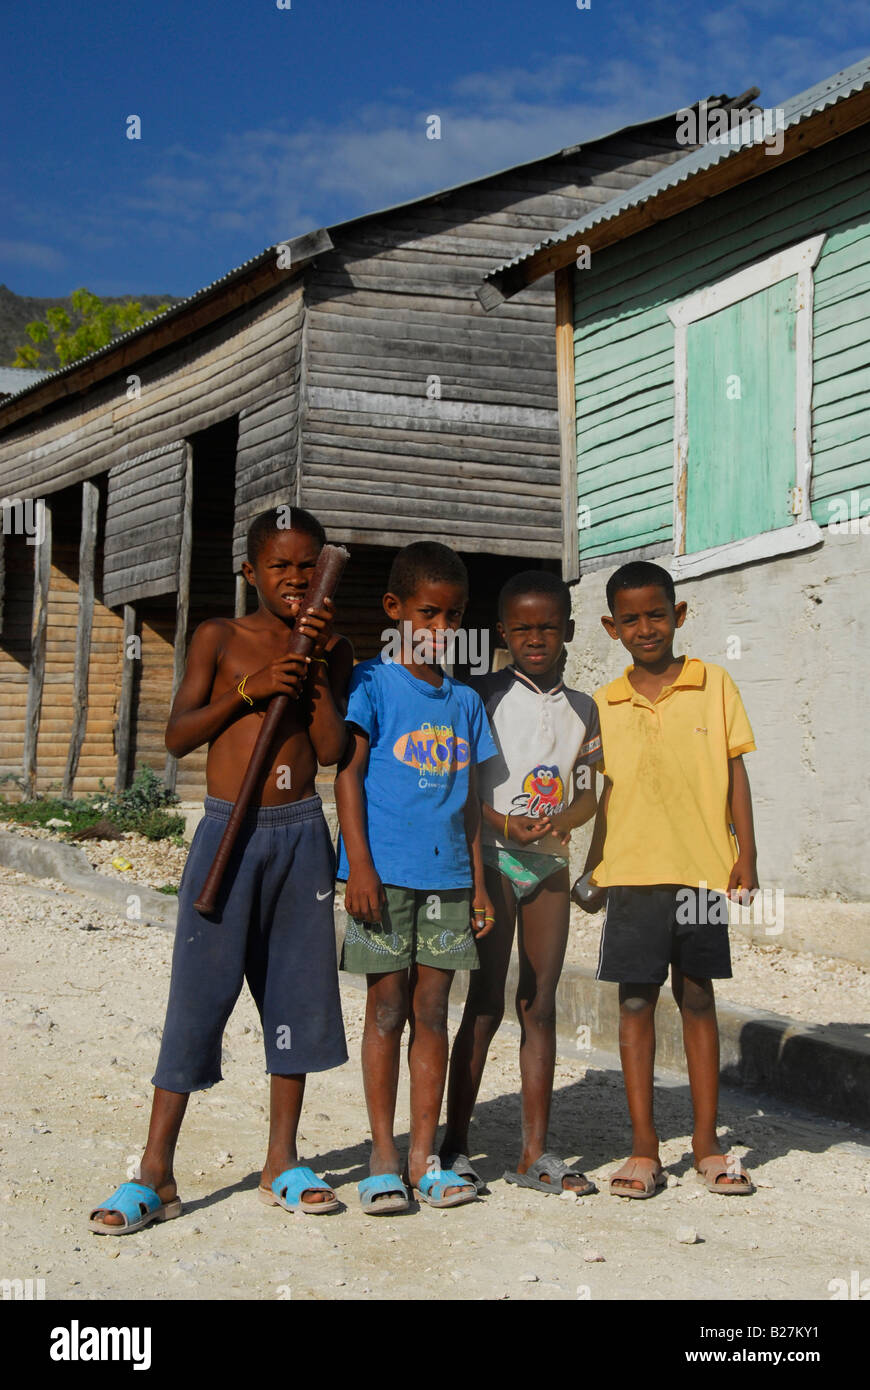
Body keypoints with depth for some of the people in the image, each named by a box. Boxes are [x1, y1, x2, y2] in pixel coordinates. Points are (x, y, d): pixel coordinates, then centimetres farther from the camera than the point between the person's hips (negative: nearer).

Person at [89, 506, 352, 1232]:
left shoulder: (331, 649, 8)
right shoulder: (219, 638, 3)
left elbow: (332, 749, -3)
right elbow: (177, 736, -3)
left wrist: (315, 662, -9)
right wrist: (248, 687, -13)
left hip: (300, 833, 3)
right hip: (228, 830, -3)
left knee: (298, 990, 7)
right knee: (201, 993, -4)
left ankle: (282, 1160, 19)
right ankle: (155, 1174, 3)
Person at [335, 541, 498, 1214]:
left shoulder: (465, 700, 13)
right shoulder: (373, 684, -2)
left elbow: (469, 798, 16)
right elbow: (348, 774, -7)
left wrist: (478, 881, 12)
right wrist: (360, 865, -15)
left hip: (447, 875, 4)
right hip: (386, 872, -4)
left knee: (431, 1012, 7)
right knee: (386, 1009, 1)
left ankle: (425, 1158, 14)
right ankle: (383, 1162, 9)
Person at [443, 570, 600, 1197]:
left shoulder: (582, 708, 11)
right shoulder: (484, 695, -1)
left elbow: (587, 794, 9)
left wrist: (560, 821, -12)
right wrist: (507, 826, -19)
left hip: (549, 862, 4)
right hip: (493, 859, -4)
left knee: (541, 1006, 6)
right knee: (486, 1005, -3)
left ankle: (535, 1153, 11)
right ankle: (456, 1145, 7)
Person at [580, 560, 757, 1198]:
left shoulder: (714, 684, 2)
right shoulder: (604, 704, 6)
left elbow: (735, 773, 3)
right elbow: (602, 794, 11)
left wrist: (745, 858, -2)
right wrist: (592, 871, 8)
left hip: (703, 870, -1)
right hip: (633, 874, 1)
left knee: (698, 1000, 7)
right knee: (636, 1002, 3)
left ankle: (707, 1143, 17)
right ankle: (644, 1148, 11)